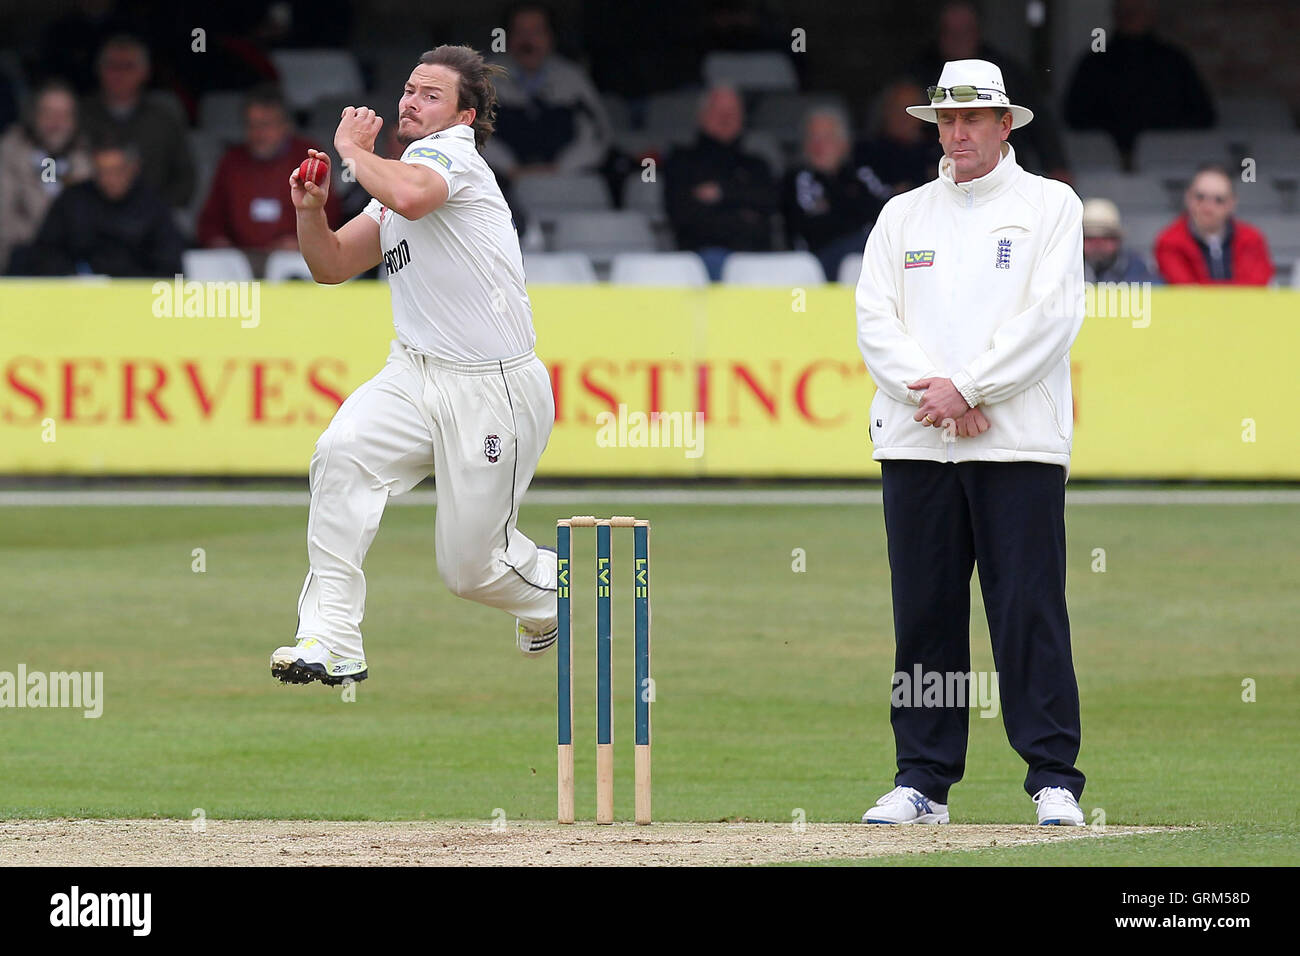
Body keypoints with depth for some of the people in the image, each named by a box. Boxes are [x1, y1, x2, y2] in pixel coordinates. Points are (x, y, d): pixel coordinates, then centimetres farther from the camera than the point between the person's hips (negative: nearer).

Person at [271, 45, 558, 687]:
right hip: (416, 374, 7)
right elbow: (332, 267, 18)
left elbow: (410, 196, -36)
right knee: (342, 451, -23)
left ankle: (561, 590, 35)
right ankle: (330, 642, -23)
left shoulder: (453, 152, -12)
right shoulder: (395, 175, 15)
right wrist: (311, 211, -3)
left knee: (471, 568, 0)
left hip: (493, 392, -7)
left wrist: (353, 149, -17)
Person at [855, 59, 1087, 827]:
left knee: (1030, 613, -7)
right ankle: (924, 782, 8)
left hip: (1019, 444, -4)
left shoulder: (1050, 205, 6)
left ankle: (1055, 778, -5)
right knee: (924, 613, 3)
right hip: (915, 443, 4)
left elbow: (1051, 317, -6)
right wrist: (930, 393, -10)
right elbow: (876, 318, 6)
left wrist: (967, 389, -13)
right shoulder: (903, 215, 17)